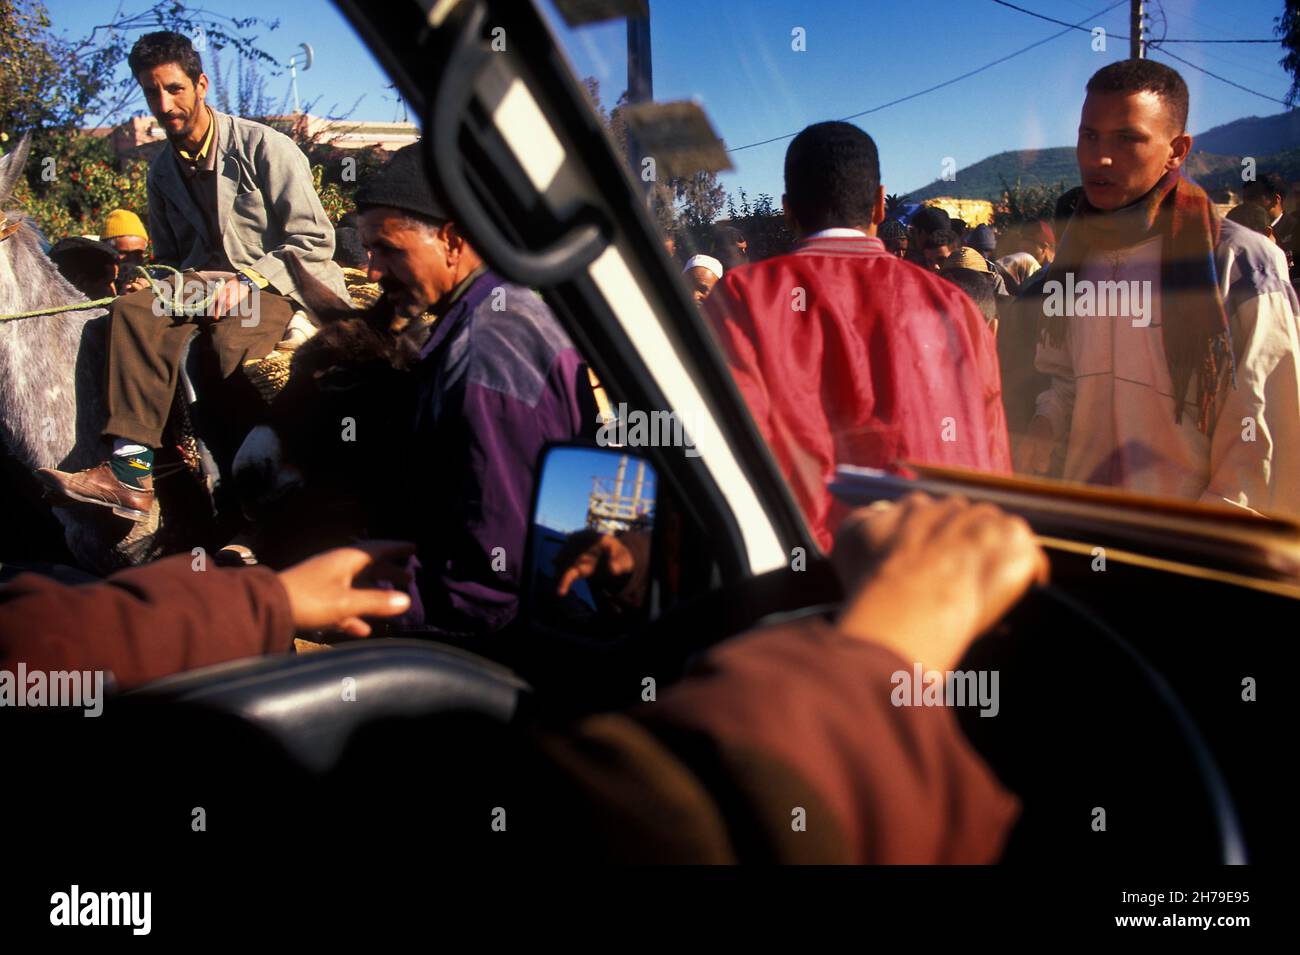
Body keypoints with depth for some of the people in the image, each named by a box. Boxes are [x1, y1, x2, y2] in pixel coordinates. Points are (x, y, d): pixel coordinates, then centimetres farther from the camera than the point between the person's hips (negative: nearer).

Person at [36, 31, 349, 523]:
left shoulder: (263, 146, -5)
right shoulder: (163, 170, 15)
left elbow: (315, 239, -9)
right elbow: (168, 257, 24)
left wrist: (249, 281, -19)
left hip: (277, 284, -5)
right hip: (208, 286, 6)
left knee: (231, 337, -38)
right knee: (136, 308, -25)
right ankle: (131, 470, -36)